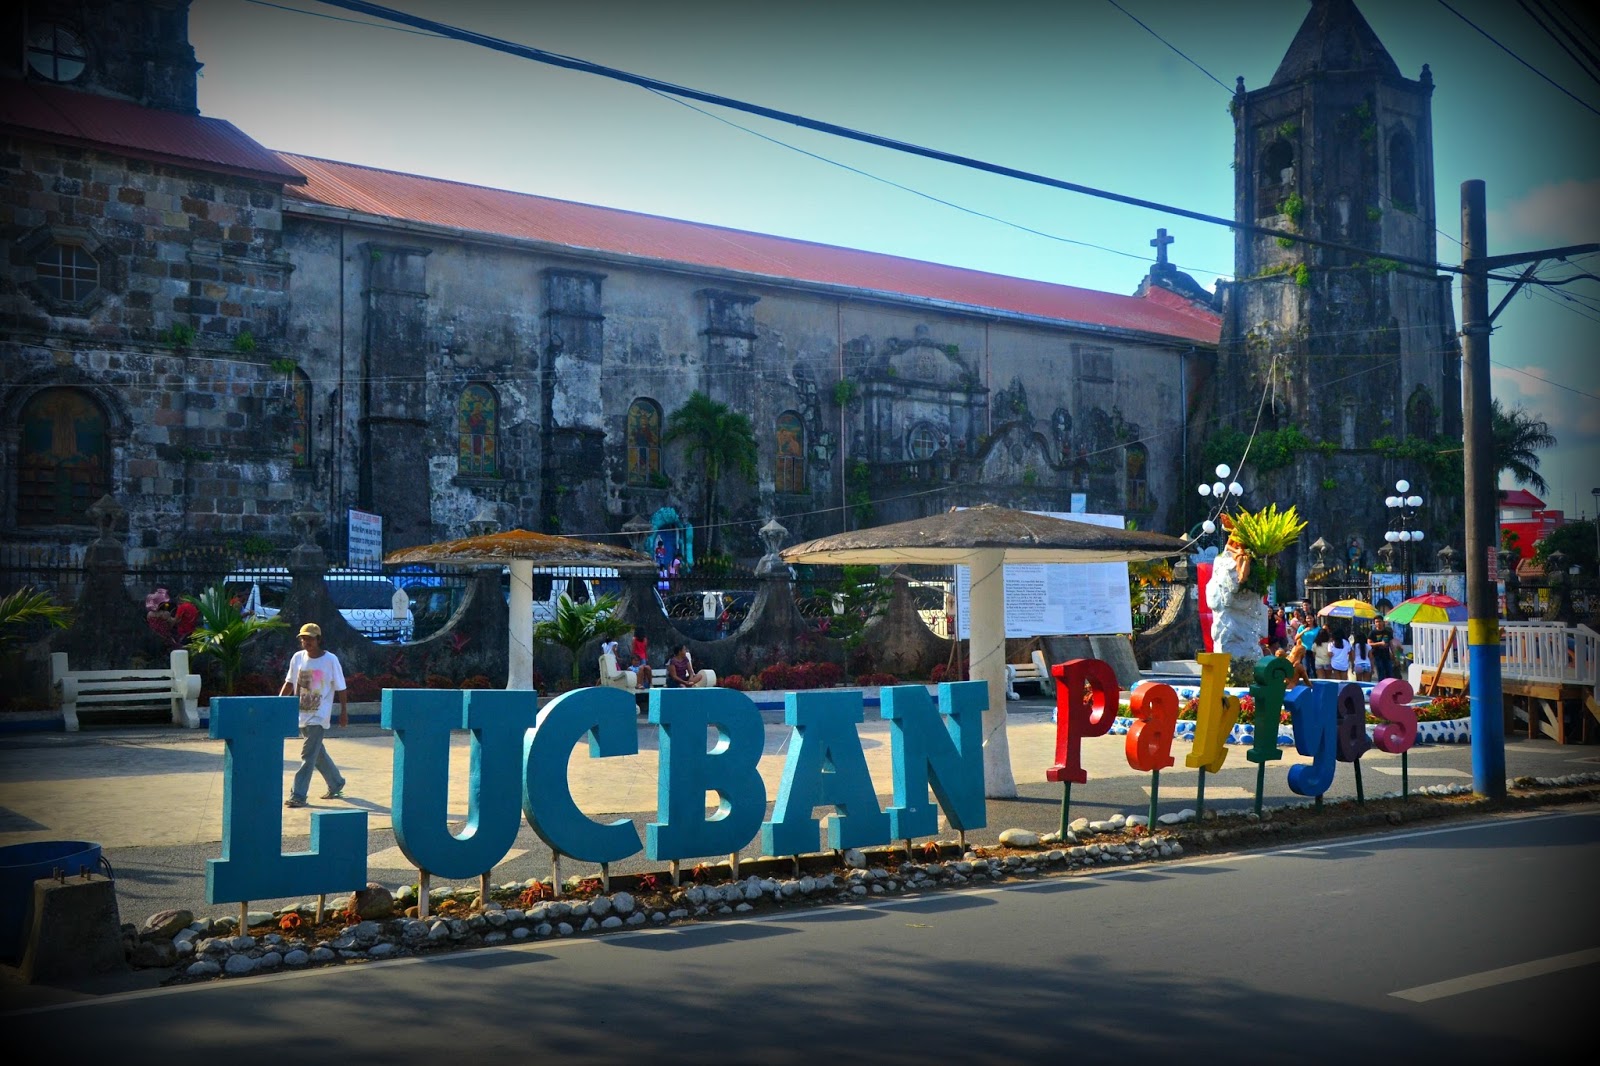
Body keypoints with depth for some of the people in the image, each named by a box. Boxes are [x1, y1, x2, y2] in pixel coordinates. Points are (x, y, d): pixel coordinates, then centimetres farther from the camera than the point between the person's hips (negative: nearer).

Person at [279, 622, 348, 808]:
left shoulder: (331, 660, -8)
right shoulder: (297, 658, 5)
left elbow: (340, 688, -3)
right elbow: (289, 683, 13)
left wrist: (344, 712, -3)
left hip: (318, 716, -6)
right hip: (301, 715, 6)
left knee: (307, 756, -10)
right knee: (318, 753, 16)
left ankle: (298, 795, -8)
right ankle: (336, 784, 34)